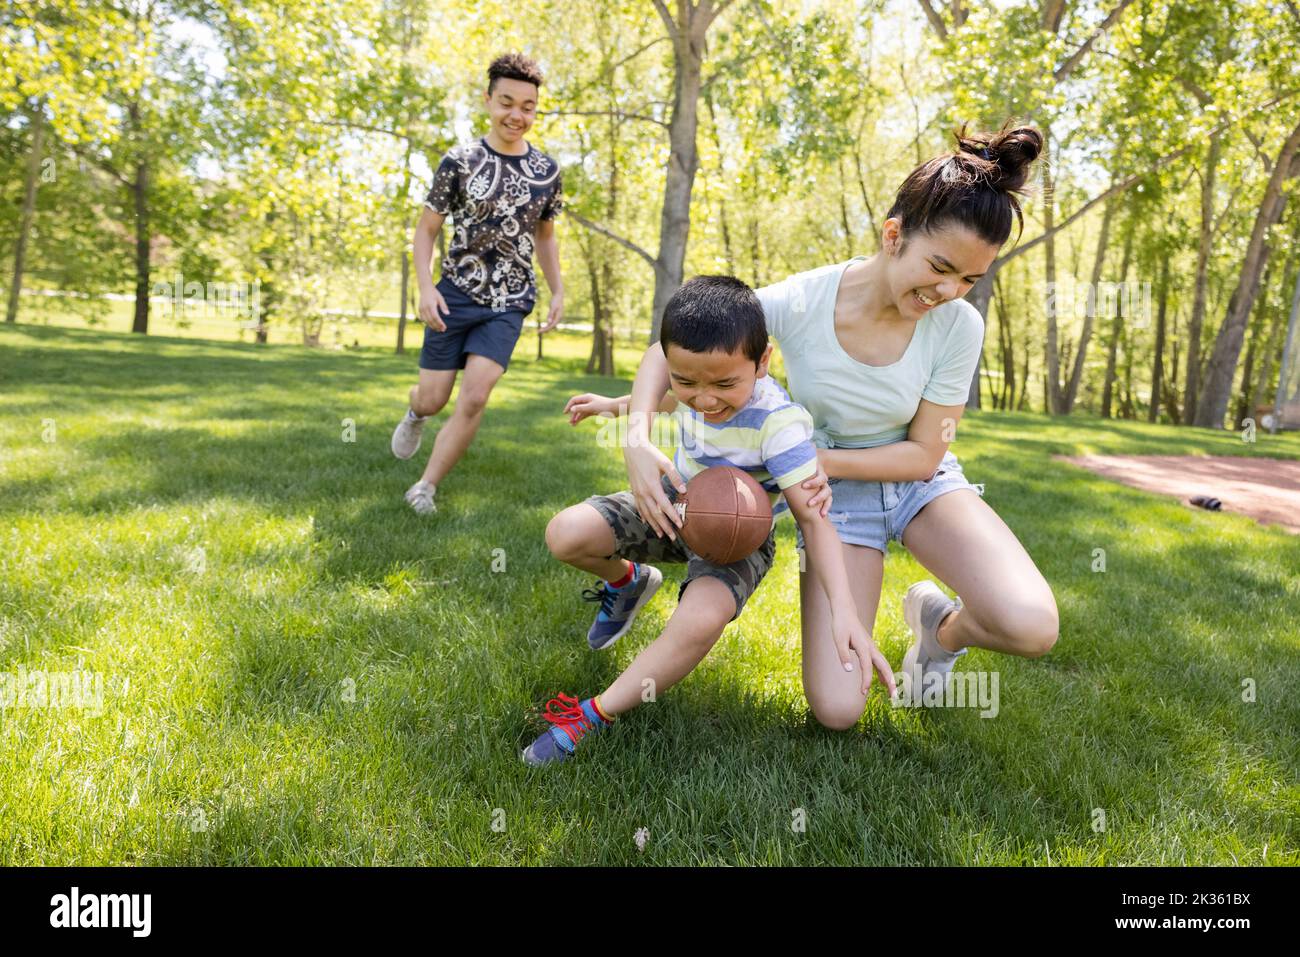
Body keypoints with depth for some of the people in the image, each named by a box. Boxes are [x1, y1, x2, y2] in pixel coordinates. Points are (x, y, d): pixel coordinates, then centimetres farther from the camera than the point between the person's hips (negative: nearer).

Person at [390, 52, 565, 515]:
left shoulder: (547, 172, 2)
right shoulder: (460, 161, -6)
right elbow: (427, 229, 0)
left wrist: (557, 291, 9)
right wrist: (426, 288, -14)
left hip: (509, 304, 1)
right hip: (456, 294, -1)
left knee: (474, 397, -12)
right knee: (434, 399, 5)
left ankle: (425, 487, 3)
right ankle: (415, 411, 45)